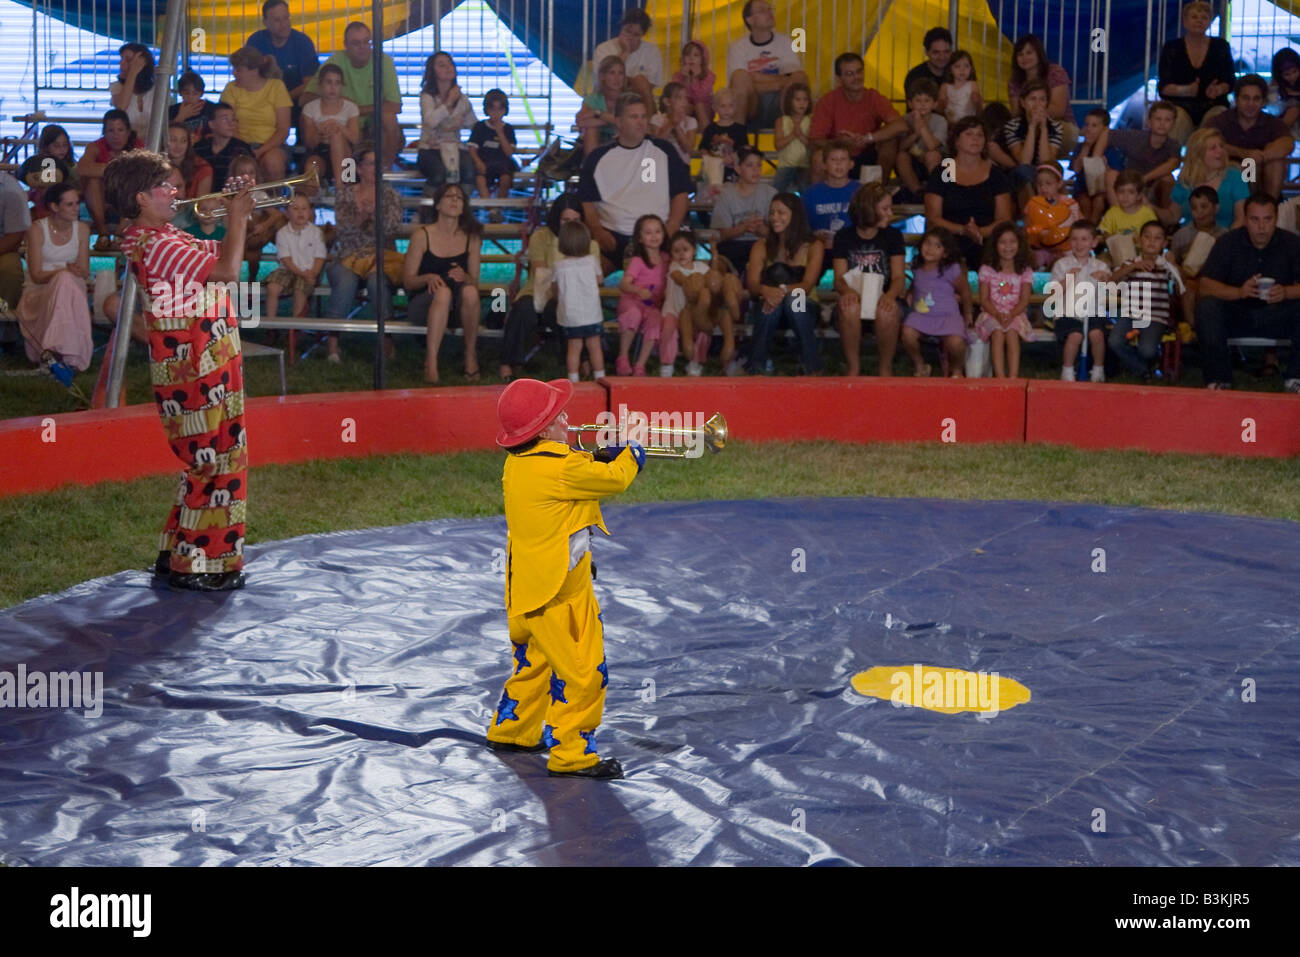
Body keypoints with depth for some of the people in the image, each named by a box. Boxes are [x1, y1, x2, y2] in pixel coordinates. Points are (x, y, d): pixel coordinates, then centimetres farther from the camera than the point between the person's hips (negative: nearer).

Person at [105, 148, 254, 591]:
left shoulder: (165, 237, 13)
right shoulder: (153, 245, -19)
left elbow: (221, 254, 22)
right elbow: (228, 270, -26)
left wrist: (236, 216, 7)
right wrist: (238, 218, -12)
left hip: (210, 363, 10)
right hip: (193, 369, -10)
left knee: (214, 461, 17)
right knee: (214, 463, -4)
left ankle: (178, 554, 25)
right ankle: (196, 565, 4)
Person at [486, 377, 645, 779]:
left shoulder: (518, 463, 5)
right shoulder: (559, 467, -24)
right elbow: (613, 478, -14)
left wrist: (600, 456, 6)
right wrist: (631, 455, 5)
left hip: (528, 588, 10)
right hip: (559, 590, -10)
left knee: (533, 662, 26)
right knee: (581, 671, -1)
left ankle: (511, 730, 41)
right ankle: (571, 754, 4)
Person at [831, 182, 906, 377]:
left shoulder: (892, 235, 6)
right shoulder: (844, 237, 5)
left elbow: (898, 277, -3)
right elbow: (839, 278, -2)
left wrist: (890, 295, -27)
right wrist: (847, 291, -28)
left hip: (882, 297, 0)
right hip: (856, 297, 0)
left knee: (887, 310, -36)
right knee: (849, 307, -37)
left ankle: (885, 366, -13)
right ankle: (853, 366, -18)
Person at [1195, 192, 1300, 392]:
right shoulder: (1228, 242, -5)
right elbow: (1205, 287, -14)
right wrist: (1239, 292, -32)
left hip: (1277, 317, 1)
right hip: (1236, 314, 0)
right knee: (1206, 307, -29)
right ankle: (1218, 379, -21)